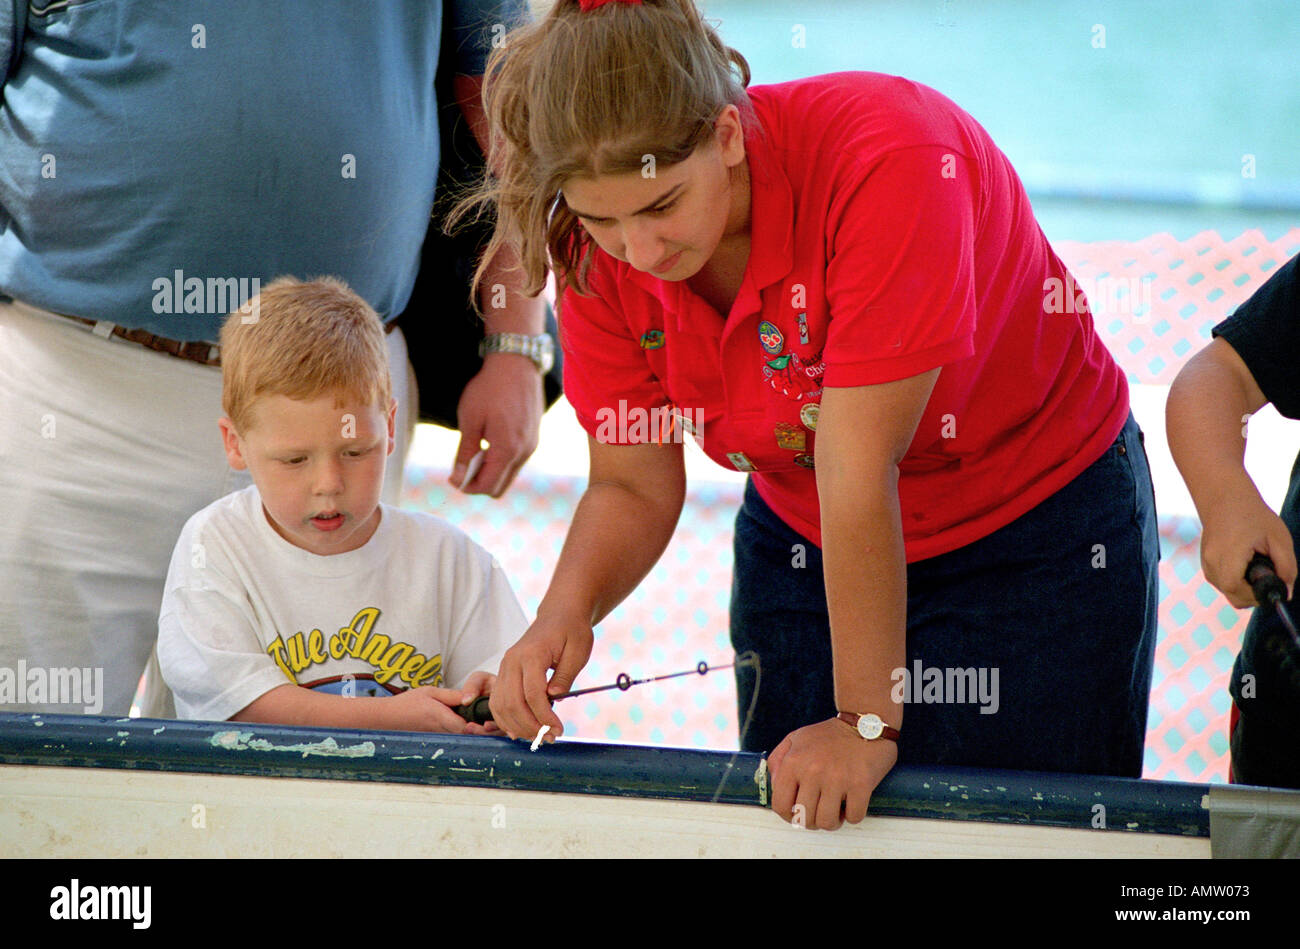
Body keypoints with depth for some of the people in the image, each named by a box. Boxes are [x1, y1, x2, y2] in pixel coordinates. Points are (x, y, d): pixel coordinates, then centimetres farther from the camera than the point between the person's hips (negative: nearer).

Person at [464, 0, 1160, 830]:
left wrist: (868, 719, -31)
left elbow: (856, 465, -36)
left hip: (1041, 526, -4)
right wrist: (565, 615, -28)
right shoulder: (603, 254, -17)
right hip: (804, 541, 5)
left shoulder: (886, 159, -35)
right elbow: (633, 487, -8)